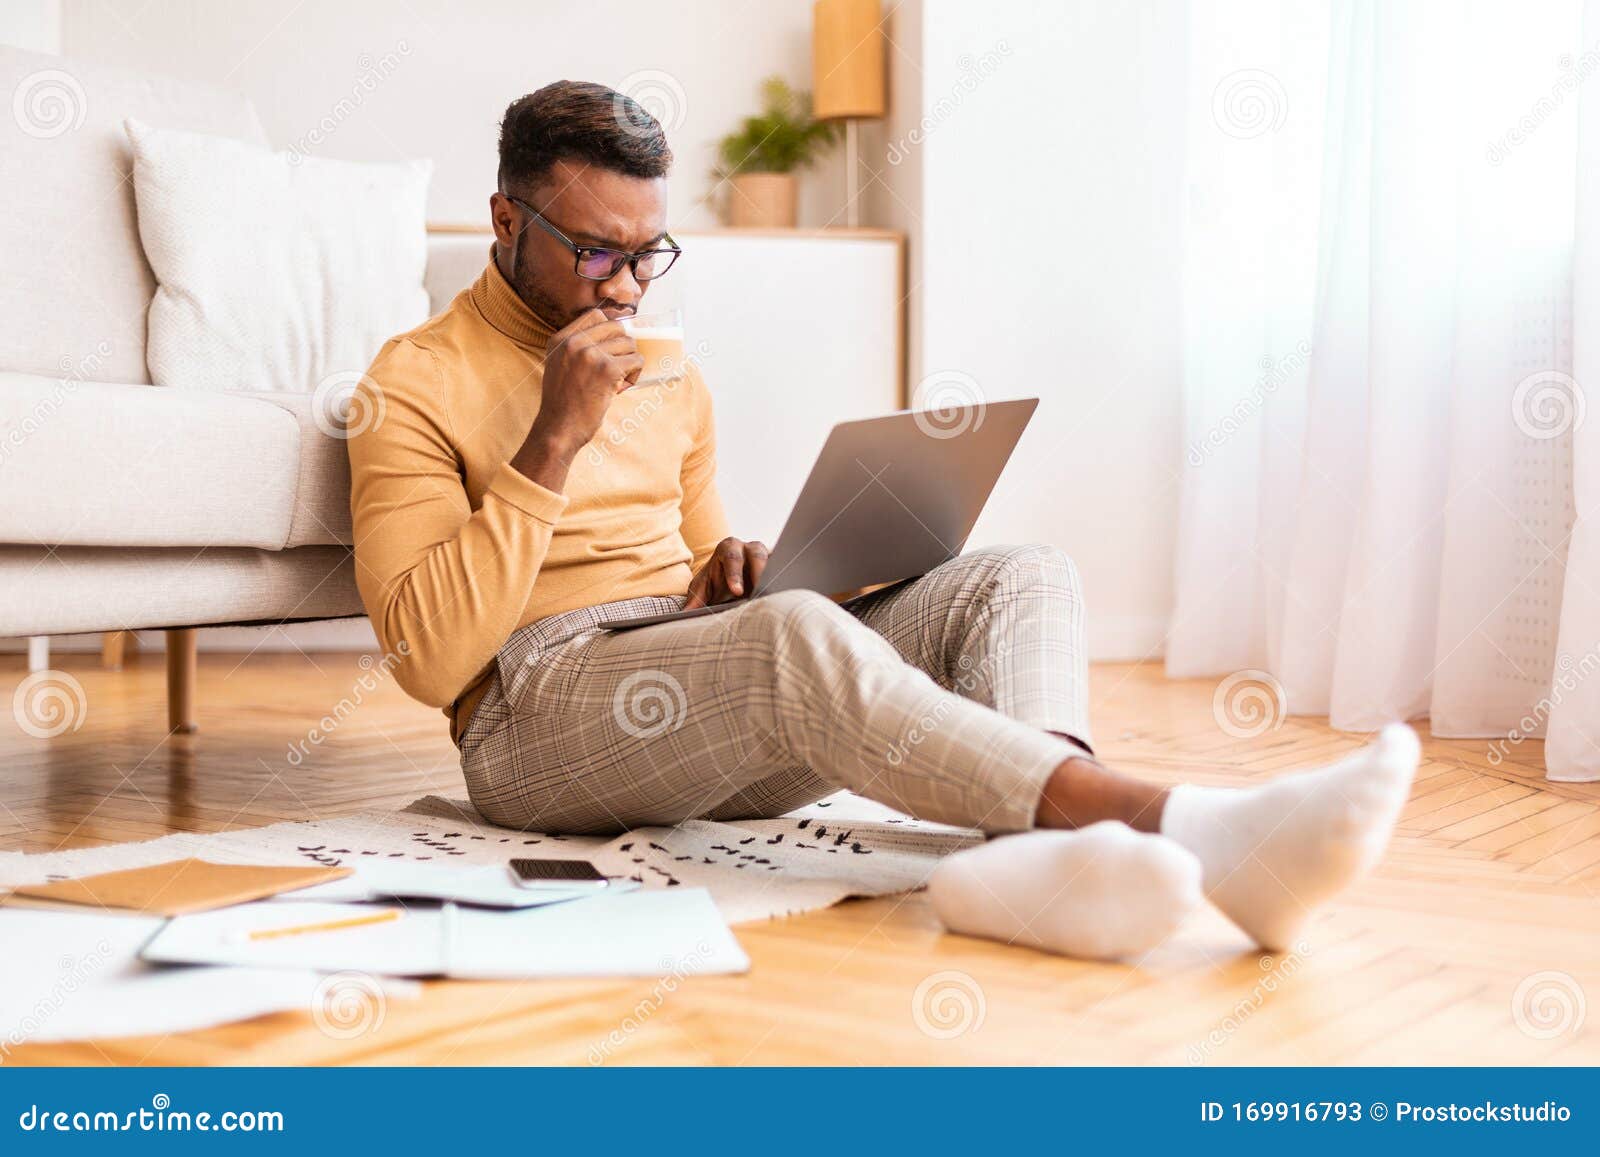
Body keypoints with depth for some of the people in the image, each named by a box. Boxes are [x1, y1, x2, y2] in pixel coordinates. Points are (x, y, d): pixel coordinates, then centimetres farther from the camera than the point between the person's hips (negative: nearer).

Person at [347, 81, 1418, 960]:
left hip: (701, 699, 7)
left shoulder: (673, 381, 21)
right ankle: (1184, 826, -49)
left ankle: (1037, 852, -46)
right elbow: (429, 660, -10)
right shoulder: (417, 385, 1)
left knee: (1020, 577, -12)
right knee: (793, 635, -37)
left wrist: (726, 570, 3)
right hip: (537, 707, -6)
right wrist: (555, 440, -14)